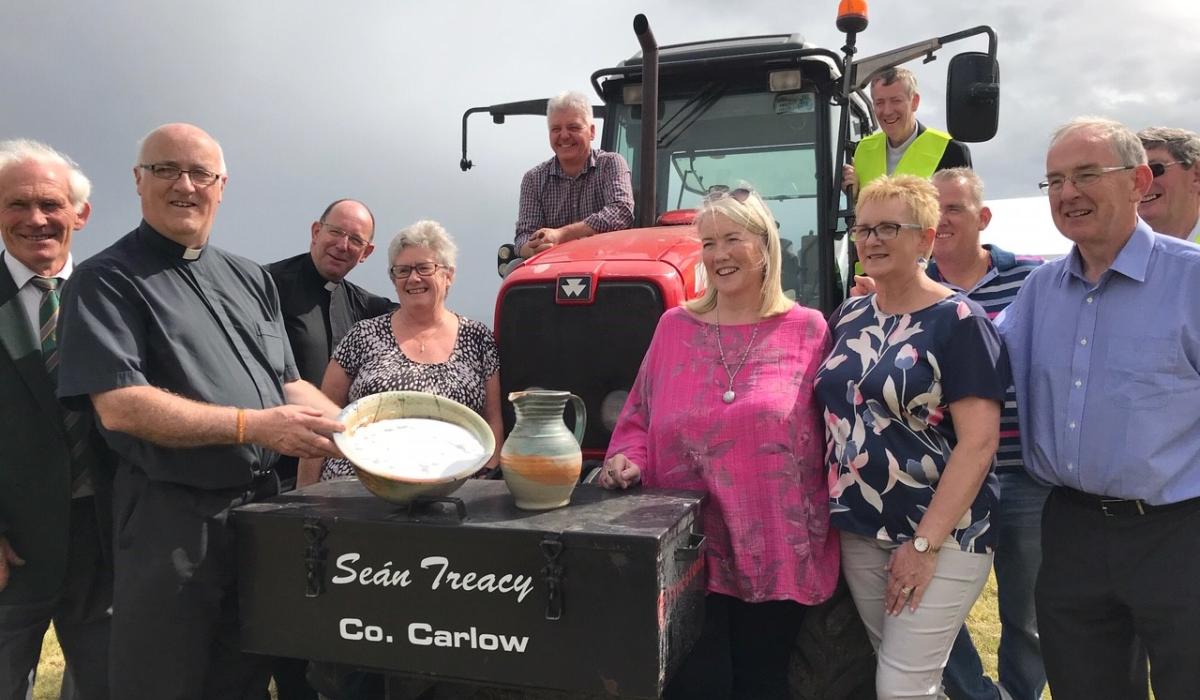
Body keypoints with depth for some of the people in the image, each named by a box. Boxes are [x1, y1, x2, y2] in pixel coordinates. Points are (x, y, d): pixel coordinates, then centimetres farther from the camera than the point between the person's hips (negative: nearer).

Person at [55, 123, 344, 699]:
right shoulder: (105, 280, -6)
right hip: (170, 518, -5)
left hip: (261, 505, 6)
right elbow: (120, 406, -18)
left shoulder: (250, 279, 13)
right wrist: (253, 426, -23)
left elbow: (288, 385, 14)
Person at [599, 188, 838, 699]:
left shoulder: (806, 329, -1)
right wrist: (626, 458, -10)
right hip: (690, 546, 1)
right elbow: (637, 418, 9)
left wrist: (821, 523, -7)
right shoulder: (674, 326, 4)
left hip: (778, 551, -1)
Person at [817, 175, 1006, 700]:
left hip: (941, 538, -6)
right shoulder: (848, 318, 7)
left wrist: (925, 543, -20)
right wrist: (830, 507, 7)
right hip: (859, 533, 6)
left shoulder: (958, 321, -12)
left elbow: (979, 443, -17)